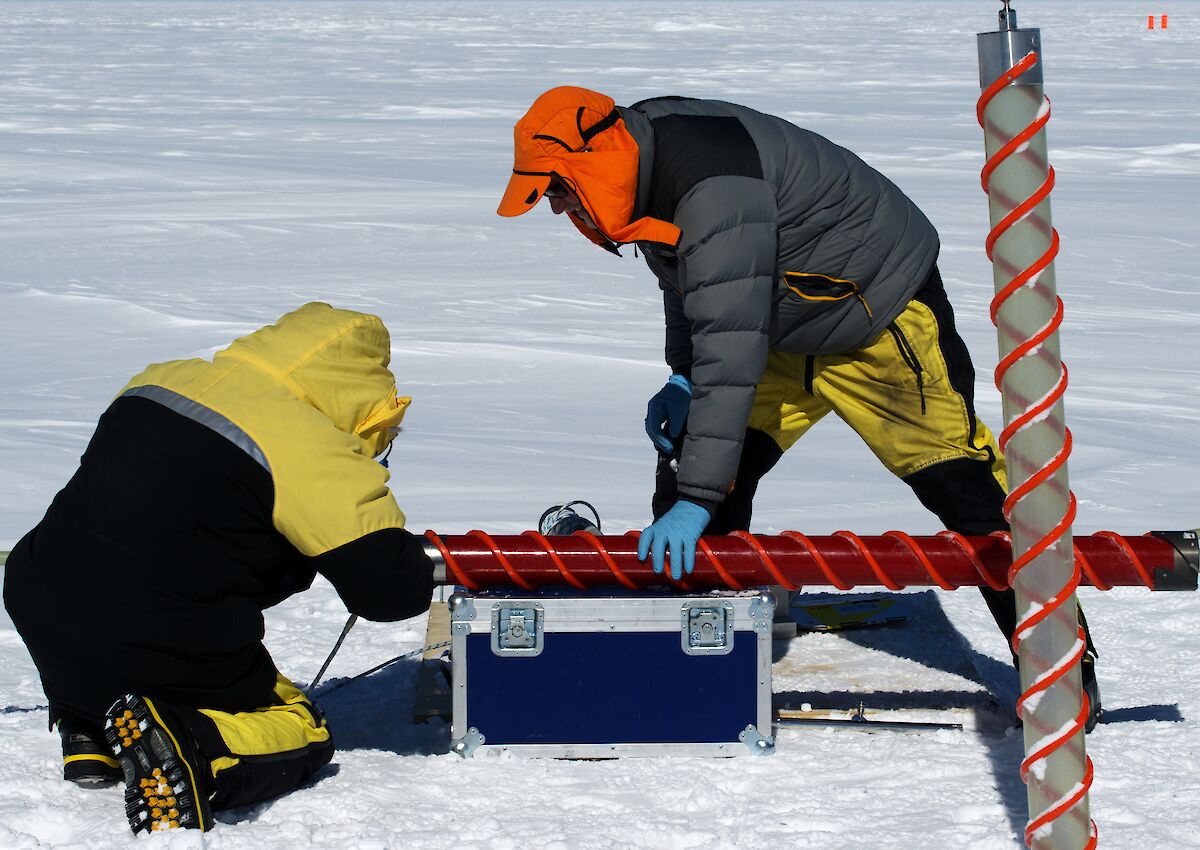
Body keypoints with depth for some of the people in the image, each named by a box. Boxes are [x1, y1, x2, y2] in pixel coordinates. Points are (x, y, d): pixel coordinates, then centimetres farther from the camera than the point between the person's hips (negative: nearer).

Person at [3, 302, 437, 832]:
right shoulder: (315, 449, -11)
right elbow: (391, 585, -12)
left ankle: (85, 729, 19)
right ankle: (192, 749, -14)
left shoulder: (157, 382, 10)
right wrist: (419, 569, 13)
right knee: (302, 733, 14)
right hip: (163, 661, -7)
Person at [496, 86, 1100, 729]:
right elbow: (692, 283, 14)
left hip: (884, 316, -9)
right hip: (785, 326, 9)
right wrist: (681, 380, 1)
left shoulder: (714, 190, -37)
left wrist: (697, 497, -43)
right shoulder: (646, 165, -7)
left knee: (964, 490, -7)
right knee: (688, 464, 0)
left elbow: (731, 350, -42)